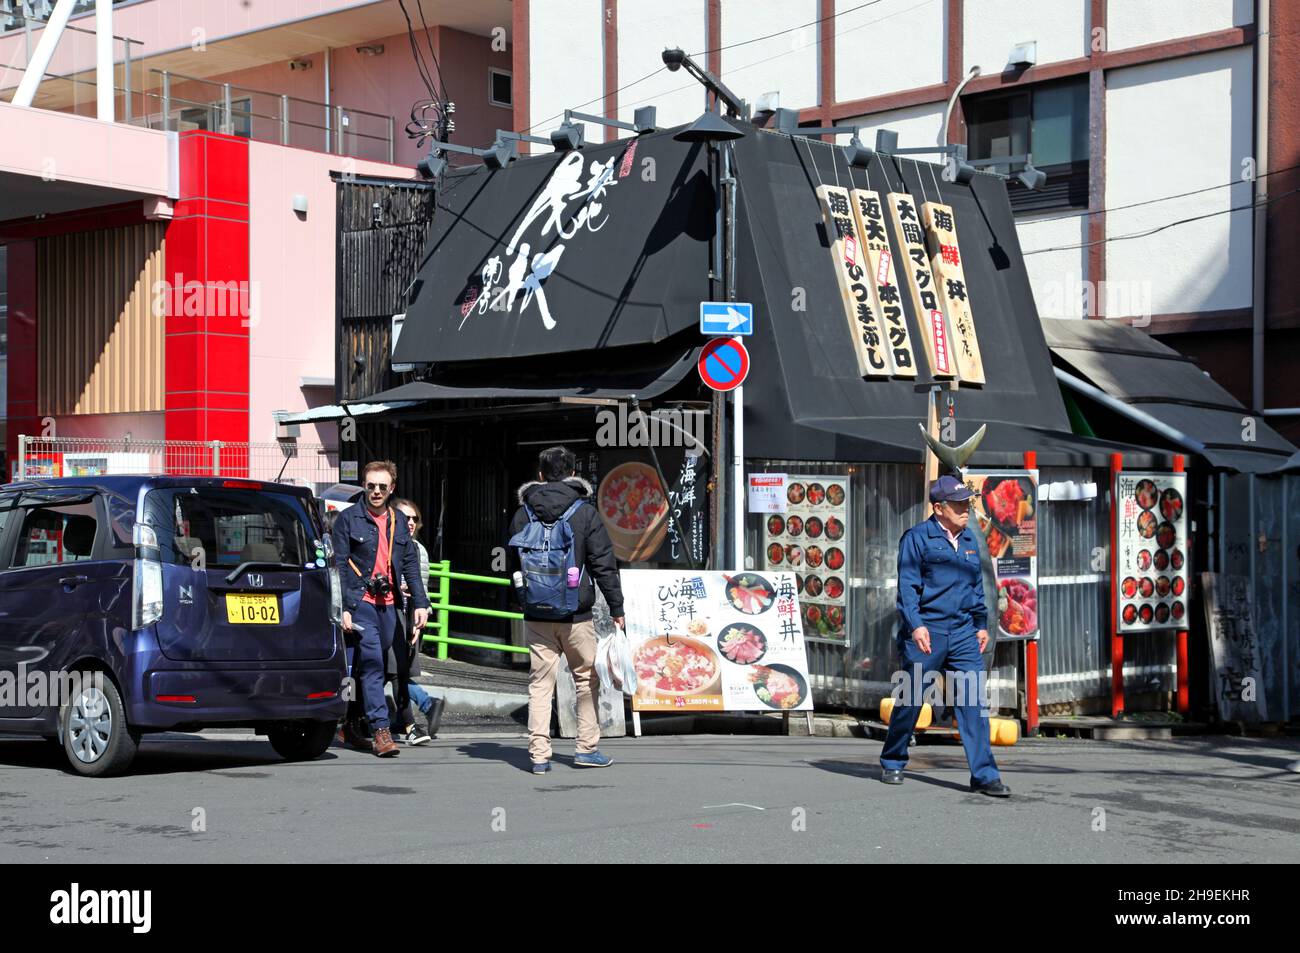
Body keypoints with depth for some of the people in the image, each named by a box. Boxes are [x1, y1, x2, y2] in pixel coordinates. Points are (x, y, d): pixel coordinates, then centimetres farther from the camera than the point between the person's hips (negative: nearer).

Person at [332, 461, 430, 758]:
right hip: (360, 602, -5)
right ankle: (380, 731, -16)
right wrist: (343, 607, -12)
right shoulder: (348, 519, 0)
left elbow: (410, 564, 17)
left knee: (374, 665, 9)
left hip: (389, 604, 5)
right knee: (372, 663, -13)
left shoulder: (398, 521, 14)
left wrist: (420, 603, 9)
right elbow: (339, 566, -4)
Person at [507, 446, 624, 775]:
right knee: (586, 678, 12)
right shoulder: (585, 511, -5)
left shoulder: (523, 514, 5)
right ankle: (587, 748, 13)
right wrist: (616, 607, 0)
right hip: (575, 613, -2)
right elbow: (603, 563, -6)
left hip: (536, 614, 2)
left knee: (539, 683, 5)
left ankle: (539, 754, 0)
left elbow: (514, 561, 13)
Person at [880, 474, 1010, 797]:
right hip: (925, 633, -5)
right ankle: (892, 763, 23)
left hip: (963, 634, 5)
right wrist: (916, 625, -20)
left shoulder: (969, 540, 15)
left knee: (973, 701, -4)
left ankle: (984, 774, -4)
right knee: (910, 700, 5)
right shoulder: (917, 538, -4)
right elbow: (907, 585, -10)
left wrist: (982, 624, 19)